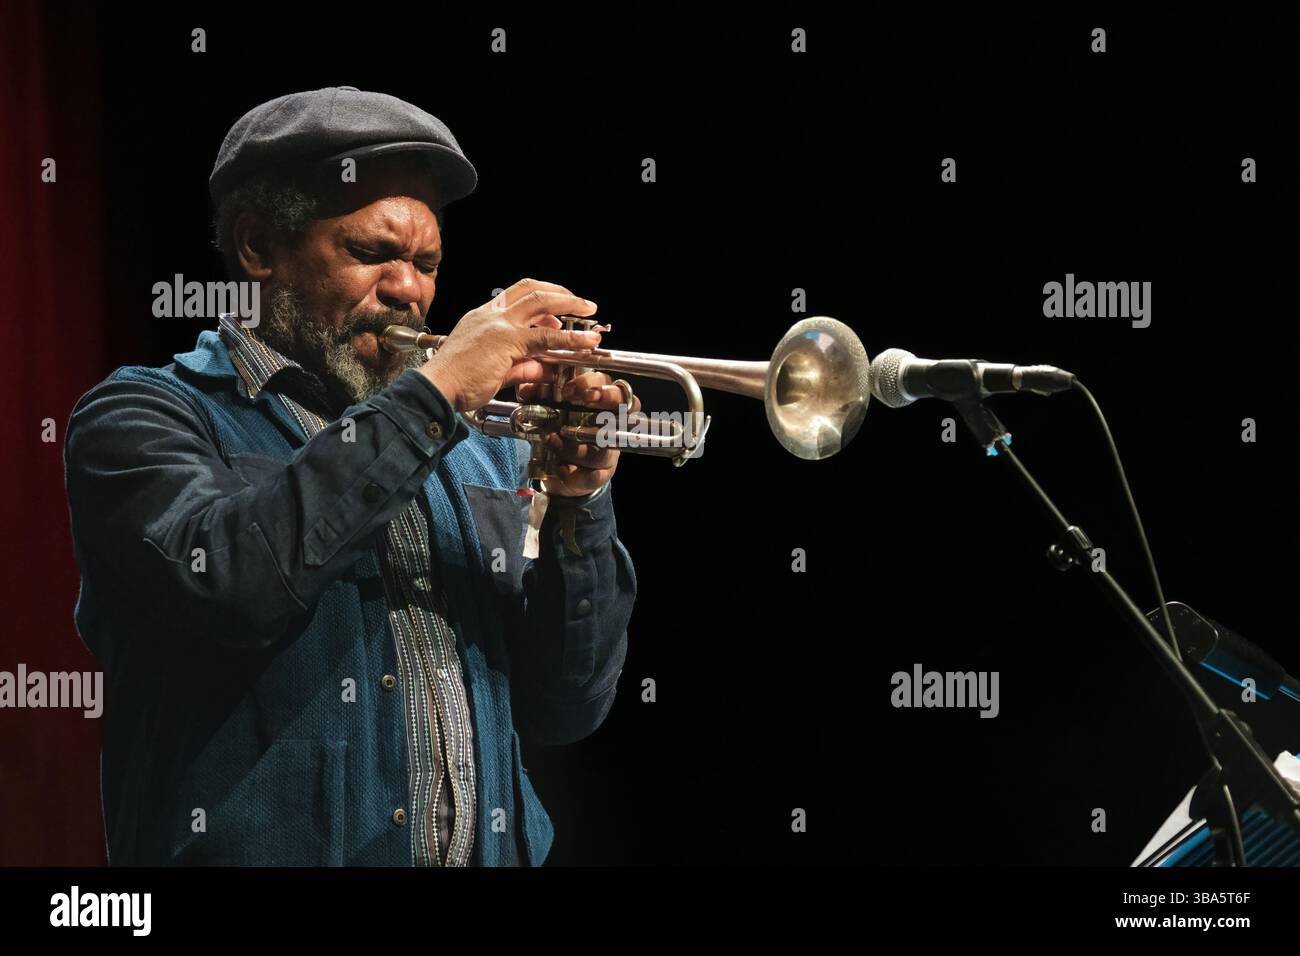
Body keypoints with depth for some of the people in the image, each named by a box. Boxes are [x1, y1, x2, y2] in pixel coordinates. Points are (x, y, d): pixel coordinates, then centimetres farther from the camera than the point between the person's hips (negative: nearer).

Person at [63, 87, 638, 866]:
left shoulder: (480, 451, 17)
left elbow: (566, 711, 15)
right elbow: (225, 576, -15)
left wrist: (577, 509, 0)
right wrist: (435, 390, -10)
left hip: (491, 848, 3)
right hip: (274, 849, -3)